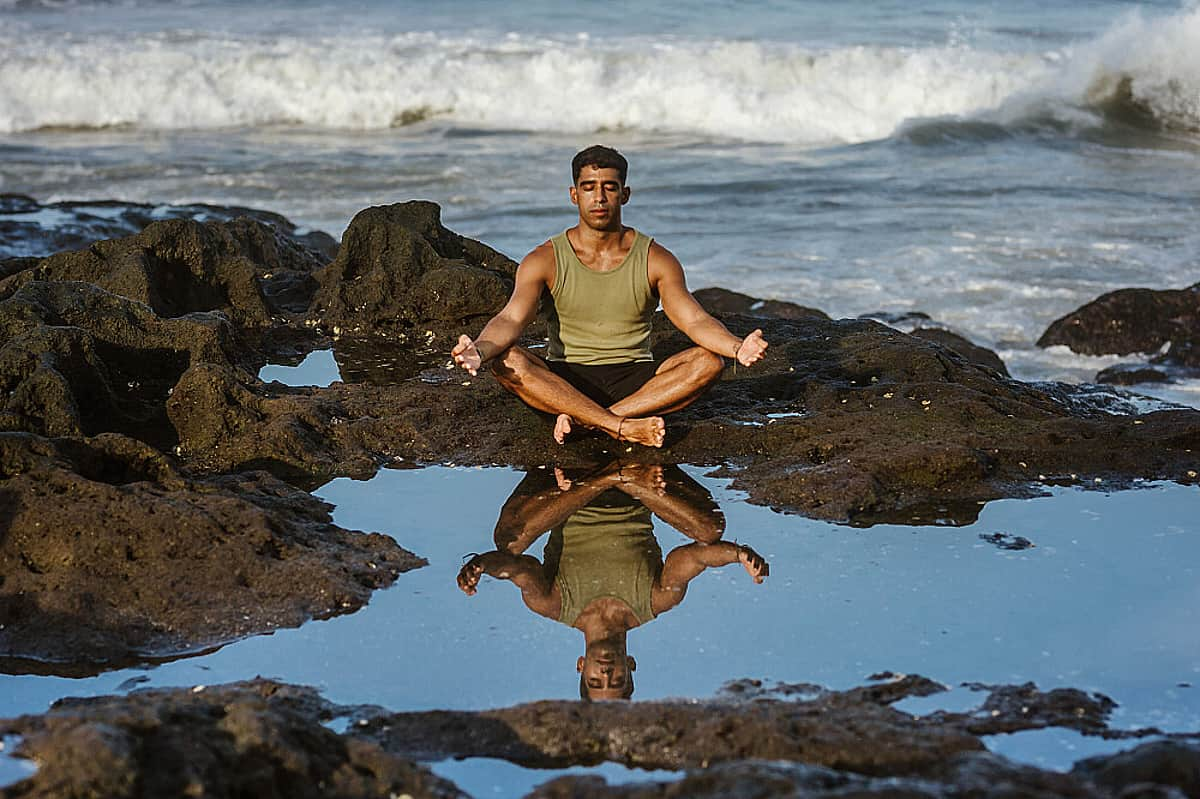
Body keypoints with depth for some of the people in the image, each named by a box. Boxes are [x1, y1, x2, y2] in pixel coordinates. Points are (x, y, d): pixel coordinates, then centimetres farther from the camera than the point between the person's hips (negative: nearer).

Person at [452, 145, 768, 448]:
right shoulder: (545, 260, -1)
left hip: (634, 380, 1)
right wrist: (479, 350, -38)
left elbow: (695, 321, -7)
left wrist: (737, 347, -30)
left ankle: (580, 418, -32)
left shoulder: (656, 260, 2)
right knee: (506, 361, -30)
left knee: (709, 363, -26)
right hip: (565, 379, -1)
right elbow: (511, 319, -14)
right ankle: (623, 427, -38)